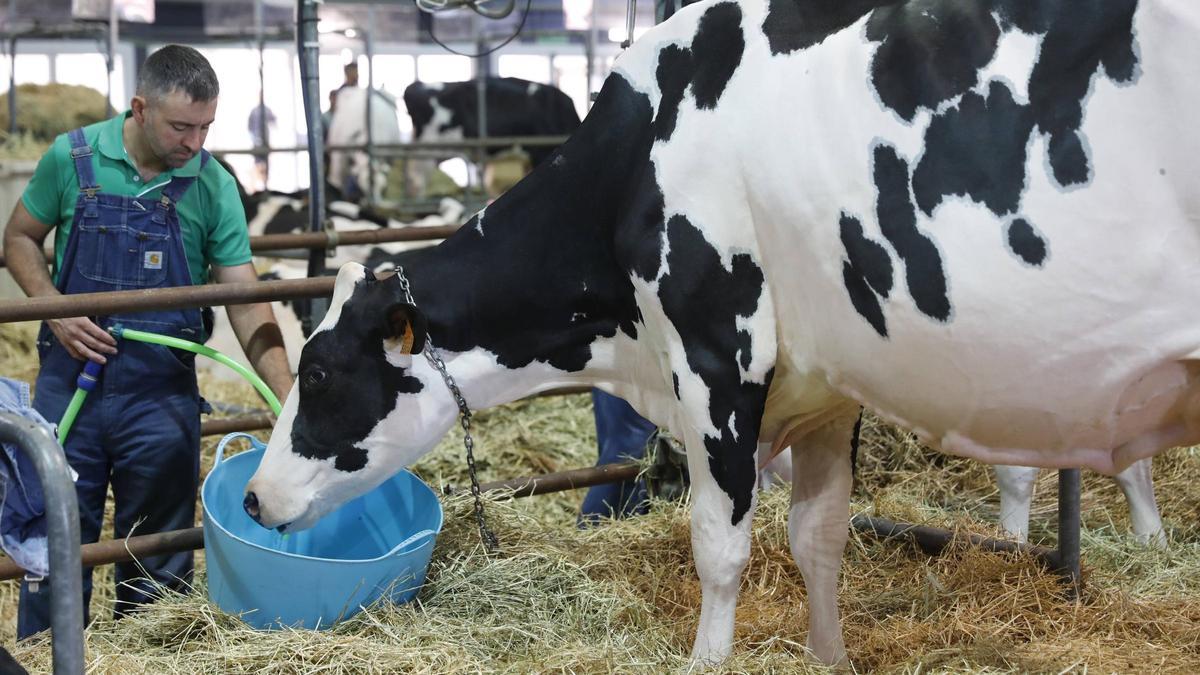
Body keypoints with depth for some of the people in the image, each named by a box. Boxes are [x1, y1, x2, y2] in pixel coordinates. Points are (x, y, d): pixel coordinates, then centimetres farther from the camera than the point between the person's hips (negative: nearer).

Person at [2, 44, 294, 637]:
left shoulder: (213, 186, -4)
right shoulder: (72, 158, -4)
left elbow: (247, 304, -5)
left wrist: (290, 401, -16)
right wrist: (56, 310, -9)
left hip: (163, 393, 0)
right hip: (69, 380, 0)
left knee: (157, 564, 9)